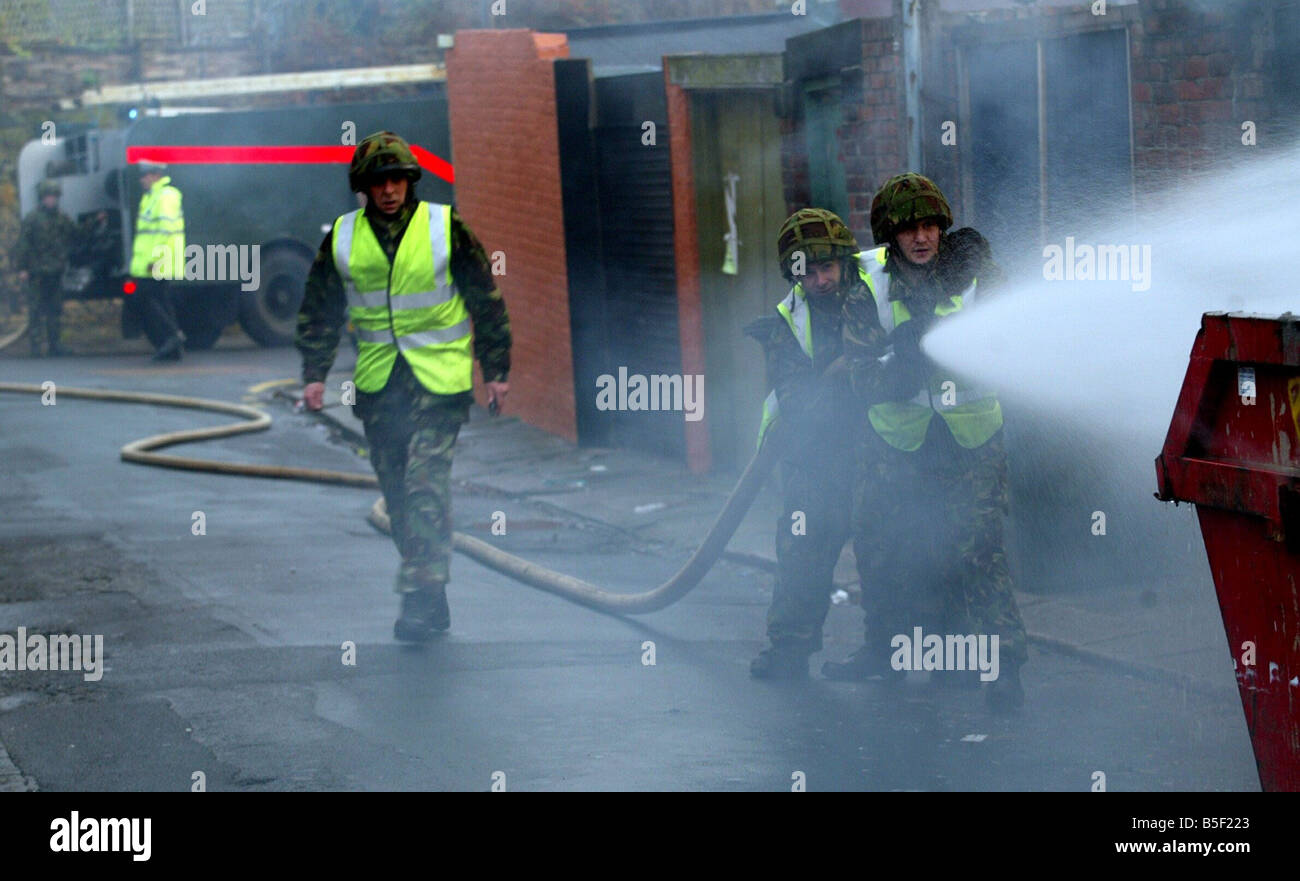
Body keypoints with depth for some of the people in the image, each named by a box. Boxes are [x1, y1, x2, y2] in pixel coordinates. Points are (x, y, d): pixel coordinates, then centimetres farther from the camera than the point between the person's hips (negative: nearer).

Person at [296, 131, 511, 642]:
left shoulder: (444, 228, -3)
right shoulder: (343, 237, 5)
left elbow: (486, 301, 4)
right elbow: (319, 310, 14)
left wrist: (496, 371, 4)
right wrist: (315, 374, 7)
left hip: (439, 380, -4)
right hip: (377, 383, 4)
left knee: (426, 485, -14)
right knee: (398, 494, 6)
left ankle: (421, 594, -15)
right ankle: (433, 600, 15)